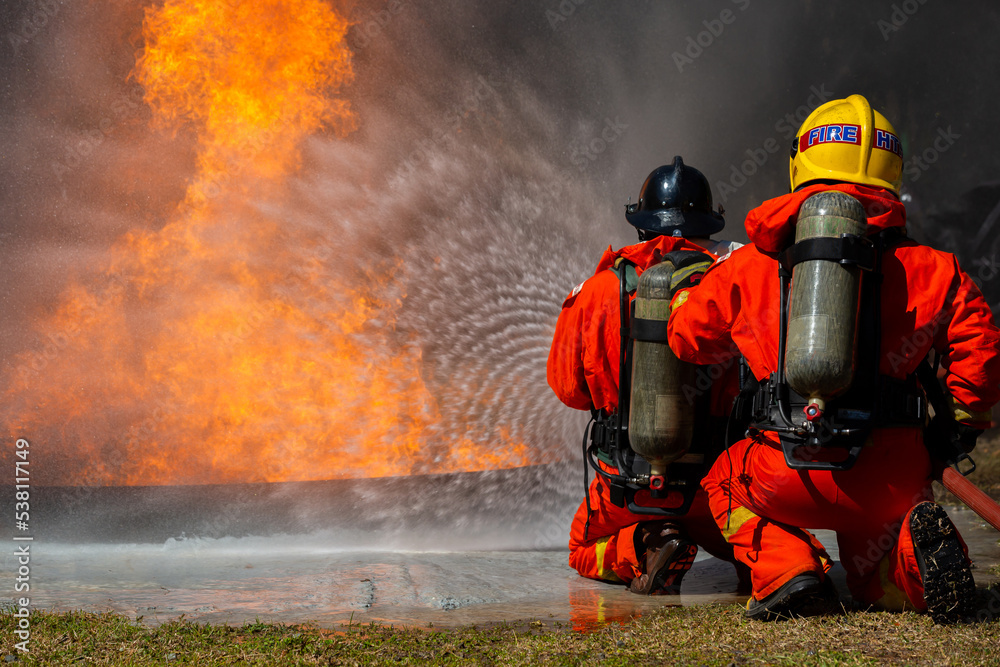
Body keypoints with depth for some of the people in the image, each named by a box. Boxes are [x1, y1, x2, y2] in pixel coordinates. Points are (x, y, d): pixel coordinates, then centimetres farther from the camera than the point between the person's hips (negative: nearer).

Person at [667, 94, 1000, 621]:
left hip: (790, 476, -1)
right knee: (872, 581, 28)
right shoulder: (927, 271, 5)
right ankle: (915, 553, -10)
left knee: (725, 482, 32)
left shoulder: (750, 266, 6)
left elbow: (687, 336, 18)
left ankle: (787, 572, 4)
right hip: (890, 475, 1)